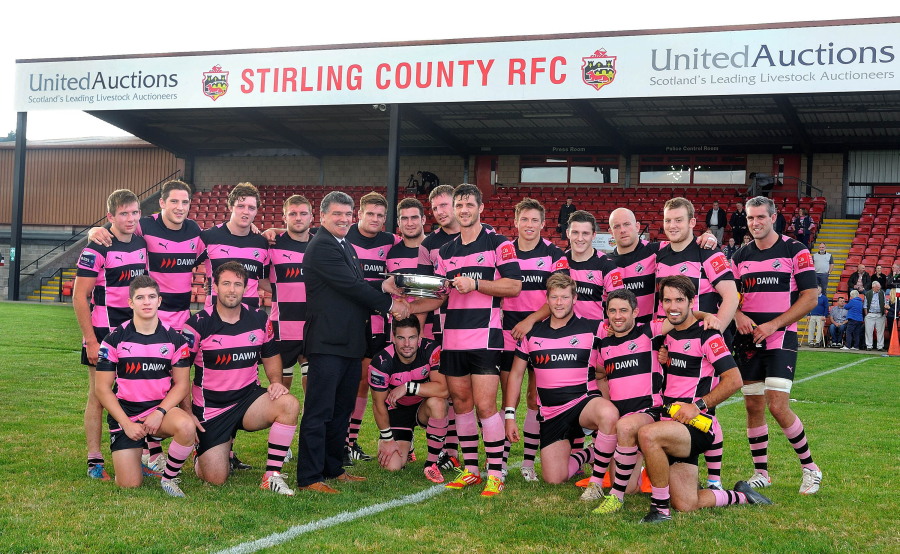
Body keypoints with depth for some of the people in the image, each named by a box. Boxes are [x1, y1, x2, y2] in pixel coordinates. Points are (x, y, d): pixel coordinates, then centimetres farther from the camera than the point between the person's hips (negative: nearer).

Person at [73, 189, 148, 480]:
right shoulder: (97, 249, -12)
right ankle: (95, 461, 7)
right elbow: (79, 296, -13)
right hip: (103, 333, -6)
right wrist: (90, 340, -16)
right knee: (99, 395, 1)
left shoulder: (142, 243, 7)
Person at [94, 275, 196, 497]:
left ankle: (169, 478, -8)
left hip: (161, 407, 1)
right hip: (124, 413, 0)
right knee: (130, 484, -10)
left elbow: (182, 384, 1)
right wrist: (126, 423, -11)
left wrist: (160, 412, -16)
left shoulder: (174, 339, -1)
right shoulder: (115, 339, -4)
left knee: (186, 426, -35)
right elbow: (103, 388, -2)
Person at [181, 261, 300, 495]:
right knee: (216, 480, -7)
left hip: (248, 400, 3)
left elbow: (271, 356, 15)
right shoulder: (198, 324, -10)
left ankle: (272, 476, -18)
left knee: (289, 404, -28)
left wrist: (276, 381, -6)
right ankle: (202, 454, 32)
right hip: (211, 409, -3)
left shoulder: (259, 319, 0)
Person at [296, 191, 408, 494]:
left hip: (350, 343, 10)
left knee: (342, 410, 15)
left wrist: (388, 299, 4)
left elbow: (358, 288, 21)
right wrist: (390, 304, -8)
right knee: (319, 412, -6)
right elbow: (353, 286, -16)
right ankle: (309, 478, -1)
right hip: (327, 343, -10)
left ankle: (333, 469, 25)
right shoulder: (321, 246, -12)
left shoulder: (347, 247, 19)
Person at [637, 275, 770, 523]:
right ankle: (742, 496, 28)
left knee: (648, 434, -36)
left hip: (697, 426, -7)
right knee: (686, 505, 2)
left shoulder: (706, 336, -8)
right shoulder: (667, 333, 13)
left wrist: (698, 405, -19)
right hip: (671, 426, 7)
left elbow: (734, 380, -14)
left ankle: (660, 508, -23)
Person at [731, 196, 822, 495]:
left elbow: (810, 296, -7)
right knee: (753, 406, 6)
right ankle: (761, 473, 18)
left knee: (778, 406, -13)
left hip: (781, 337, -5)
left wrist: (773, 324, -15)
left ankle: (810, 468, 5)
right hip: (748, 341, 5)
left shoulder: (795, 251, -3)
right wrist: (738, 315, -9)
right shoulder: (741, 256, 10)